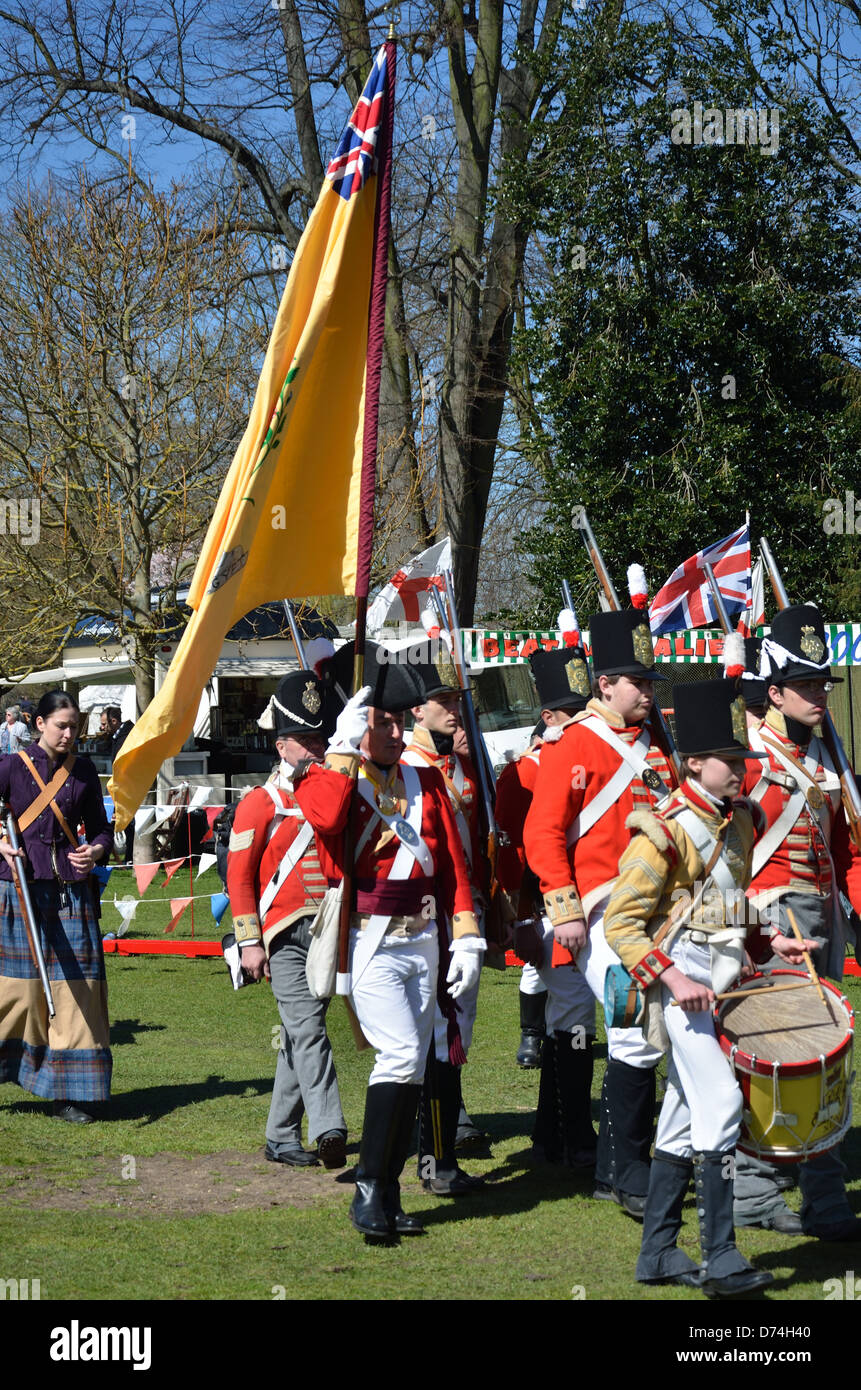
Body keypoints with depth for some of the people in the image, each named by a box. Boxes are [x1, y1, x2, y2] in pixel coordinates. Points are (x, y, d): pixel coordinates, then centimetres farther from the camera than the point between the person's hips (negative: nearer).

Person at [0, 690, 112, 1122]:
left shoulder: (83, 772, 9)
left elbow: (100, 827, 15)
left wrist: (96, 850, -5)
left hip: (72, 891, 2)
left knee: (74, 987, 0)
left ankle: (67, 1094, 5)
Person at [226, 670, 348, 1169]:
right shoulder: (260, 804, -2)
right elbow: (239, 876, -3)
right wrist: (250, 942, -8)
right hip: (286, 935, -5)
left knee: (300, 1035, 9)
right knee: (307, 1027, -17)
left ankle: (282, 1138, 14)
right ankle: (328, 1129, -28)